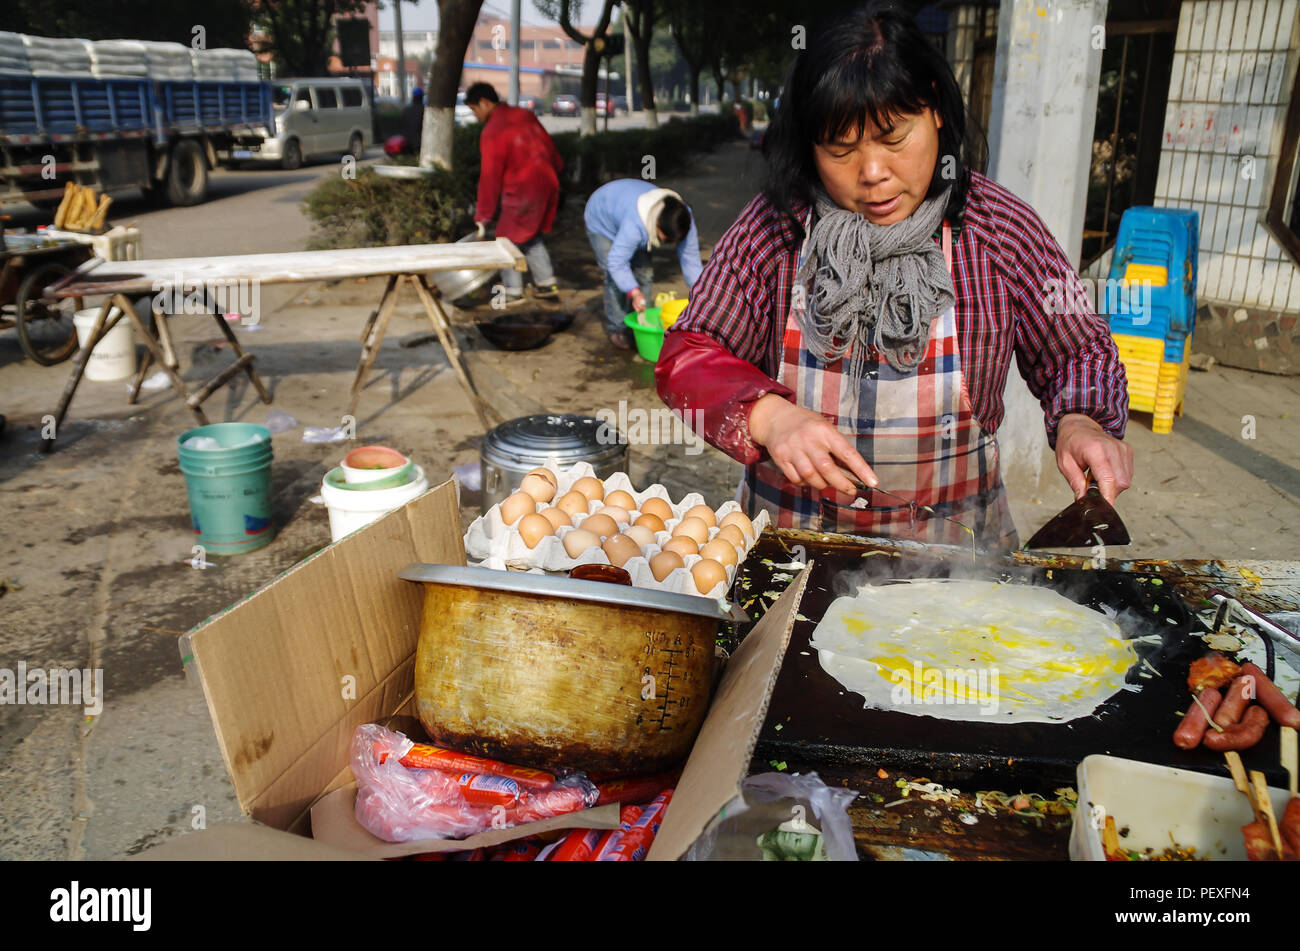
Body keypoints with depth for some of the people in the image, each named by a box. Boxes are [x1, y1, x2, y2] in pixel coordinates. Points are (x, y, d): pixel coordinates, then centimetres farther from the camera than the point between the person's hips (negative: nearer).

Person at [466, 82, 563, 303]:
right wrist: (557, 171, 32)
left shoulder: (492, 132, -14)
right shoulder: (524, 115, 8)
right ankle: (547, 285, 23)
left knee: (509, 239, 5)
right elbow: (549, 146, 16)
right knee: (532, 237, 21)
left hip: (522, 192, -8)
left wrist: (483, 217, -10)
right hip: (548, 185, 8)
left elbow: (490, 177, -15)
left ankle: (513, 292, 9)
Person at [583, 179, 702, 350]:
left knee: (644, 273, -1)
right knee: (615, 278, -15)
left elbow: (691, 259, -20)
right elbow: (617, 262, -41)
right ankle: (617, 329, -2)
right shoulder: (634, 226, -48)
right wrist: (634, 292, -47)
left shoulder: (683, 221, -28)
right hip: (601, 220, -6)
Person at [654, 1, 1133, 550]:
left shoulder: (1001, 228, -1)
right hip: (788, 539, 0)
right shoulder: (773, 226, -3)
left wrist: (1080, 422, -13)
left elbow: (1077, 350, 9)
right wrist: (767, 415, -23)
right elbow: (687, 354, -4)